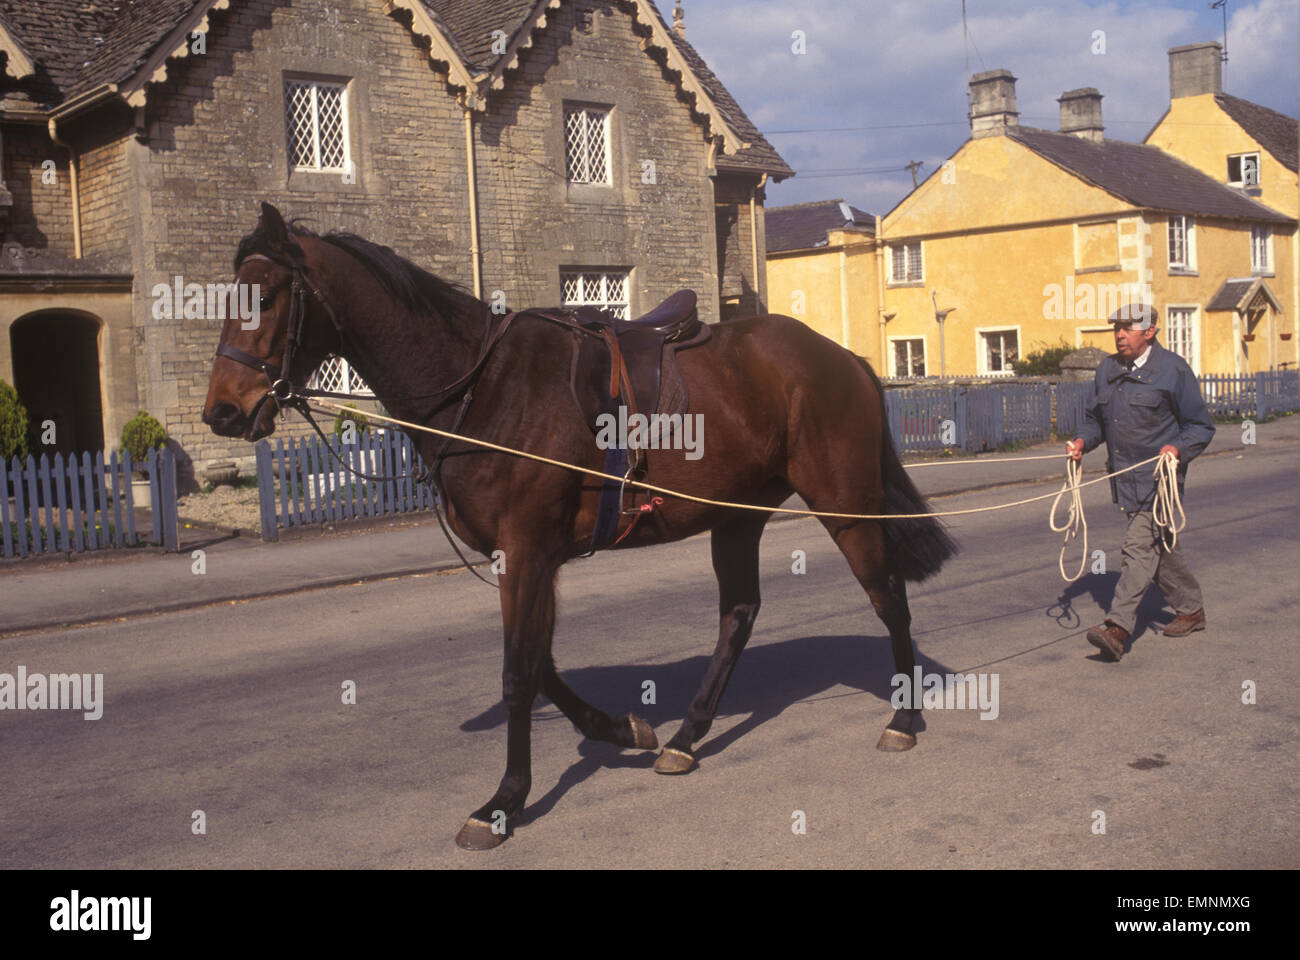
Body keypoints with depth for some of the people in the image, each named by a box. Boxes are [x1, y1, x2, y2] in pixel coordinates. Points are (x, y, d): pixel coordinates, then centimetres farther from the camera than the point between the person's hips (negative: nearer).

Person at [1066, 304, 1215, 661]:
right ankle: (1192, 609, 34)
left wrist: (1178, 448, -21)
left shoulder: (1173, 369, -7)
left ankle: (1117, 628, -22)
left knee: (1140, 544, -15)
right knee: (1160, 545, 17)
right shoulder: (1107, 370, 11)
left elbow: (1201, 426, -3)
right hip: (1125, 476, 7)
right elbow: (1096, 418, 20)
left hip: (1159, 474, -7)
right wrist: (1083, 441, 0)